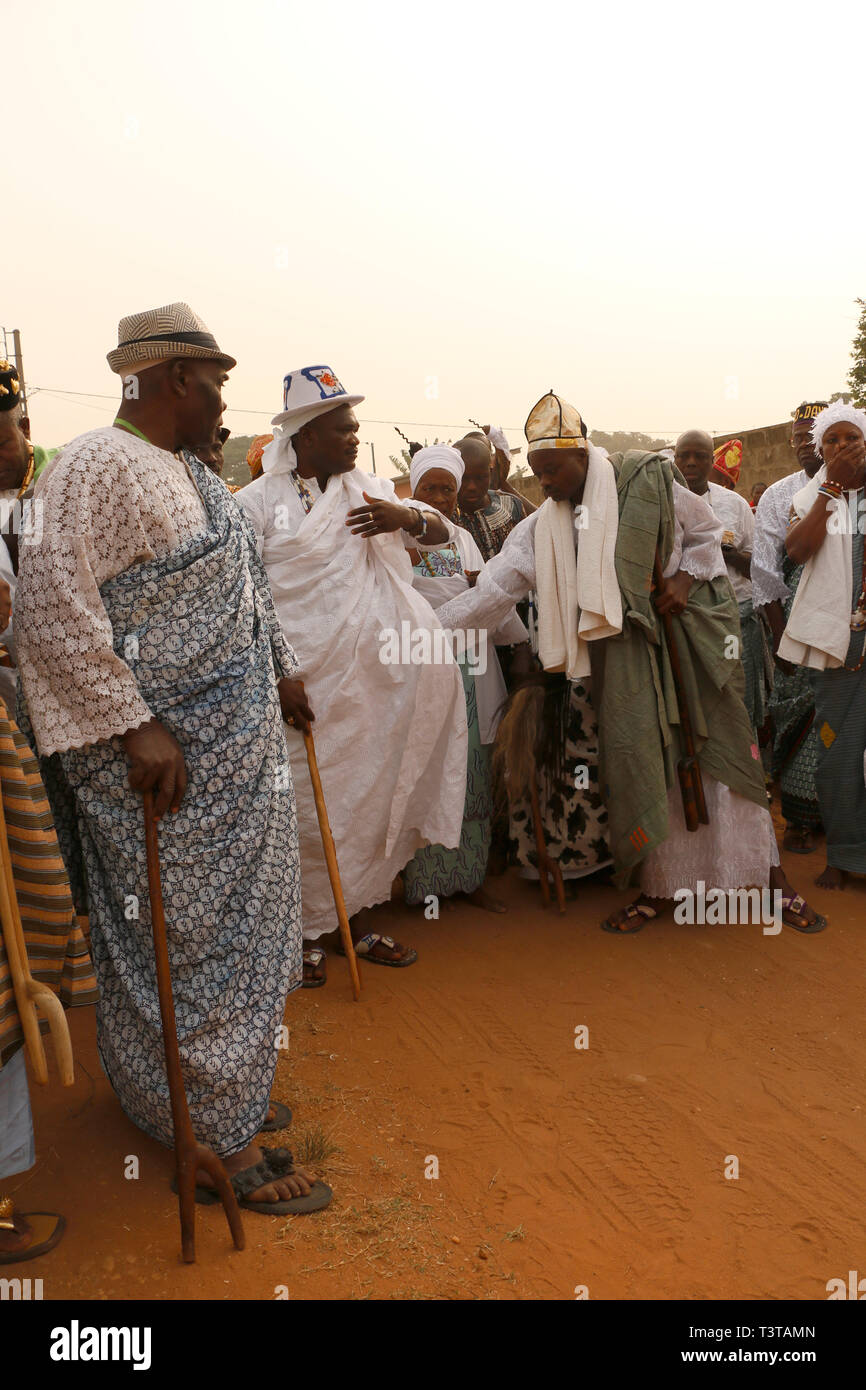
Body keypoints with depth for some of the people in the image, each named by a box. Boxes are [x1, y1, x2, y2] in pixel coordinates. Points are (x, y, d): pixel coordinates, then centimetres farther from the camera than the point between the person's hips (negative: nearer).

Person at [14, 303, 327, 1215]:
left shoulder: (190, 473, 14)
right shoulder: (96, 468, -16)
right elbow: (52, 608, -24)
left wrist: (279, 671, 26)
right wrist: (135, 727, -25)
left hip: (238, 744, 9)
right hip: (162, 756, -9)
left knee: (235, 927, 18)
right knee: (185, 940, 2)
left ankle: (228, 1097, 36)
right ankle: (220, 1146, 18)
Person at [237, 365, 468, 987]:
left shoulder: (367, 492, 12)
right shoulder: (258, 503, -4)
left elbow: (443, 530, 10)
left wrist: (406, 518, -13)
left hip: (375, 677, 5)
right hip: (305, 683, -5)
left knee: (371, 796, 12)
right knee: (310, 807, 0)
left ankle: (358, 917, 28)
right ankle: (308, 930, 18)